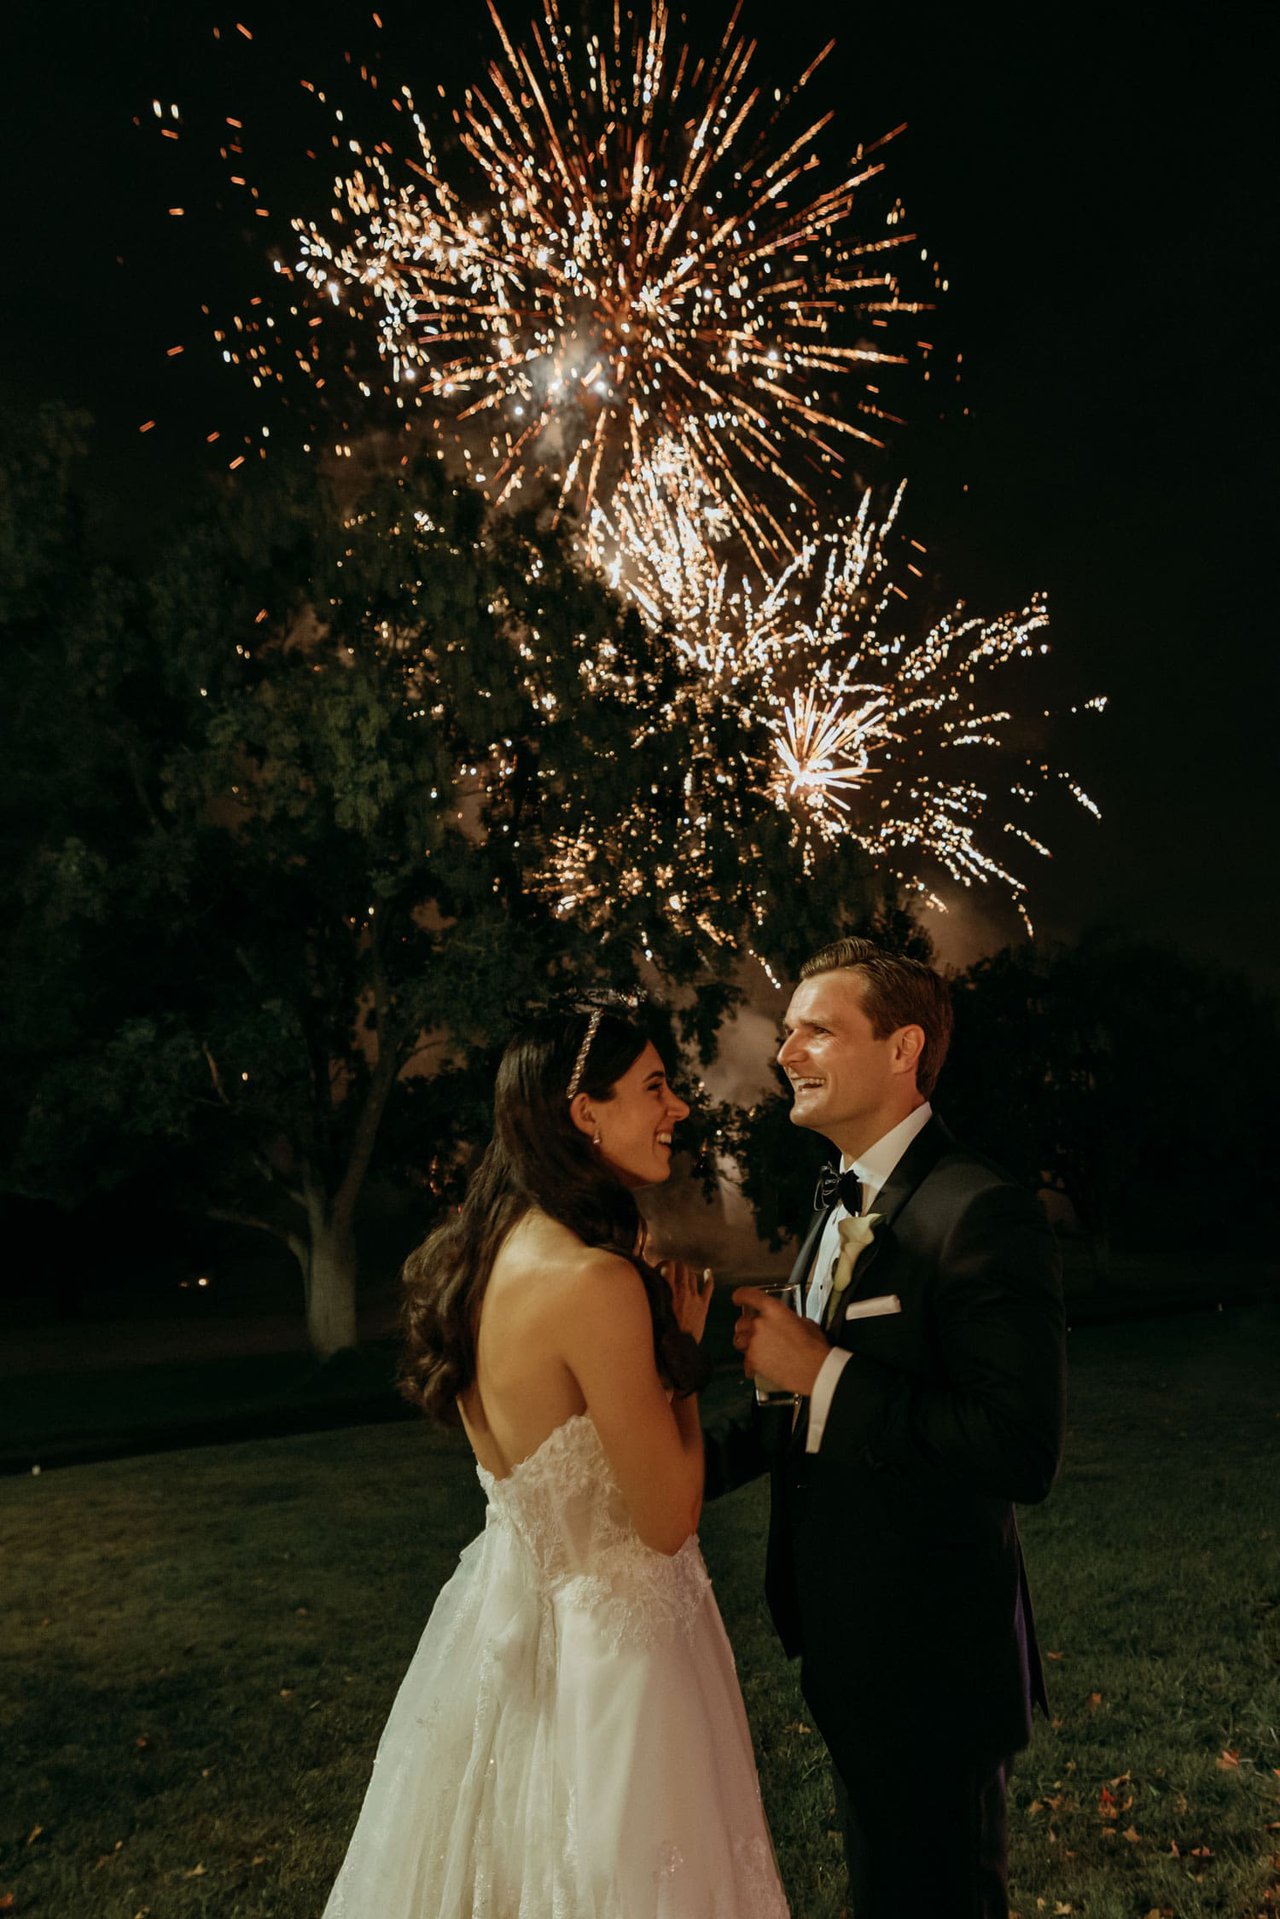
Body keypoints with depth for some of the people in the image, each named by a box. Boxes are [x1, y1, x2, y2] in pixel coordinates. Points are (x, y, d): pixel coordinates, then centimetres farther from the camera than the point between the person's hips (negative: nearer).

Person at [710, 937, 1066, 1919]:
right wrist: (700, 1458, 2)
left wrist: (822, 1371, -29)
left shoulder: (983, 1215, -25)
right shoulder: (842, 1205, 6)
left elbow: (1023, 1453, -31)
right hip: (847, 1643, 9)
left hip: (932, 1659, -9)